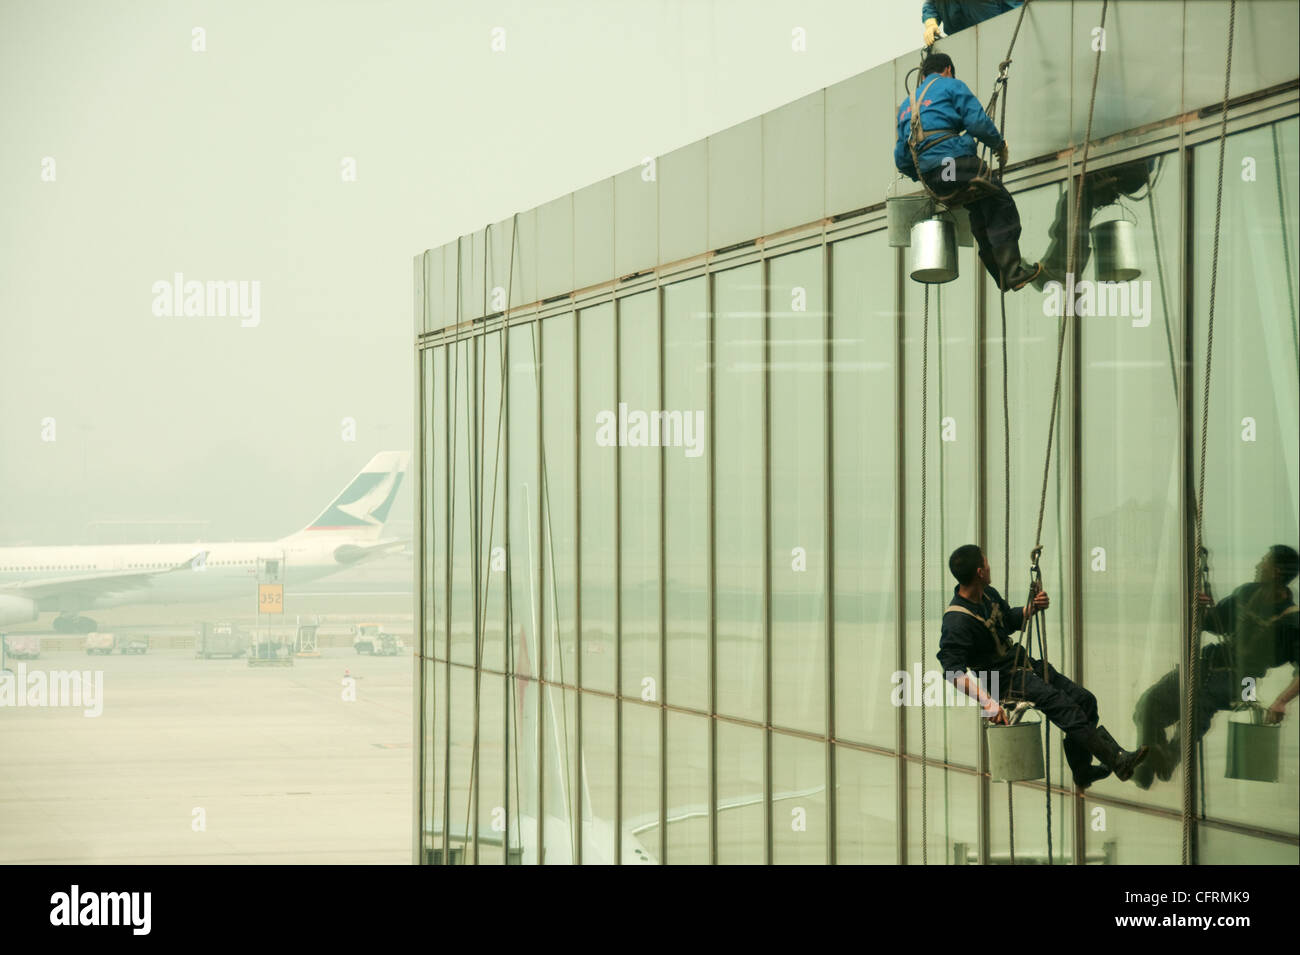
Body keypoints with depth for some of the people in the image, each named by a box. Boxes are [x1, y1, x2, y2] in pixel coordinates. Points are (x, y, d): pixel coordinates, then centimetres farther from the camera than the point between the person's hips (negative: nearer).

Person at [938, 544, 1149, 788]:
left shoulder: (988, 594, 6)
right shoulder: (957, 621, -23)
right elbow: (953, 671, -29)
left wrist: (1033, 608, 4)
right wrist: (988, 702, -37)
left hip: (1024, 663, 10)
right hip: (1004, 678, -10)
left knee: (1085, 700, 4)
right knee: (1064, 707, -25)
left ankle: (1082, 772, 12)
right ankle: (1117, 761, -24)